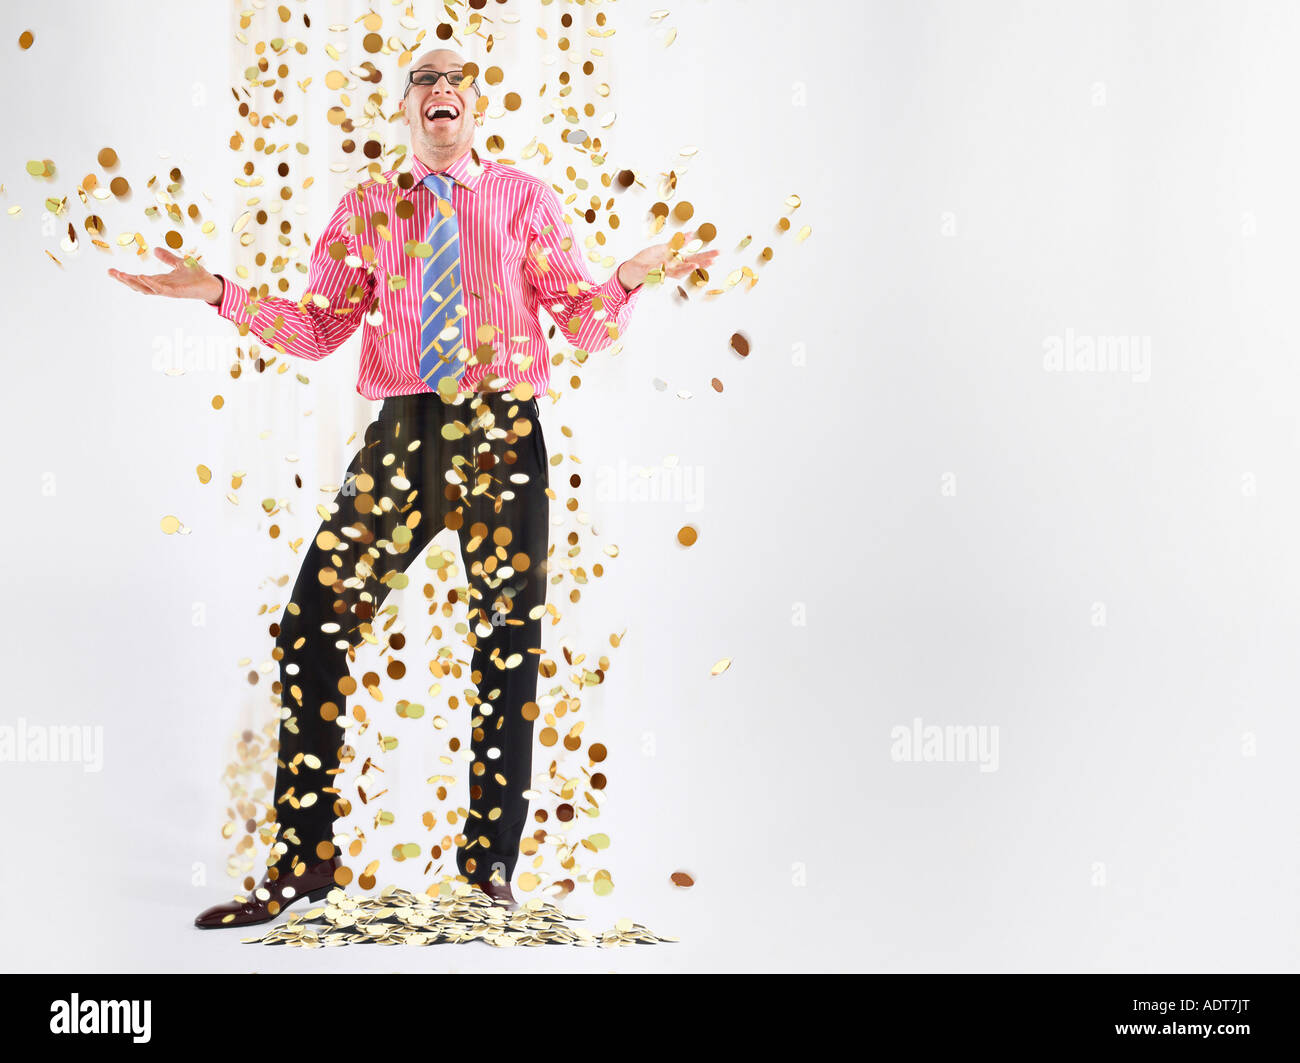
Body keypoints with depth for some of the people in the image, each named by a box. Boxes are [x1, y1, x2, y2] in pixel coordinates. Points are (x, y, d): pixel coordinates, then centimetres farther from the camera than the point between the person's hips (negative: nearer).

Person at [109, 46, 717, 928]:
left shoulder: (525, 199, 8)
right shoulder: (369, 207, 12)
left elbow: (584, 324, 4)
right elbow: (319, 329, 8)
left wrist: (629, 279, -15)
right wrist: (219, 293, -2)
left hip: (503, 432, -1)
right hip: (403, 432, 1)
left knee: (509, 648, 2)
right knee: (315, 628, -6)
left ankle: (490, 863, 17)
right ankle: (305, 860, 7)